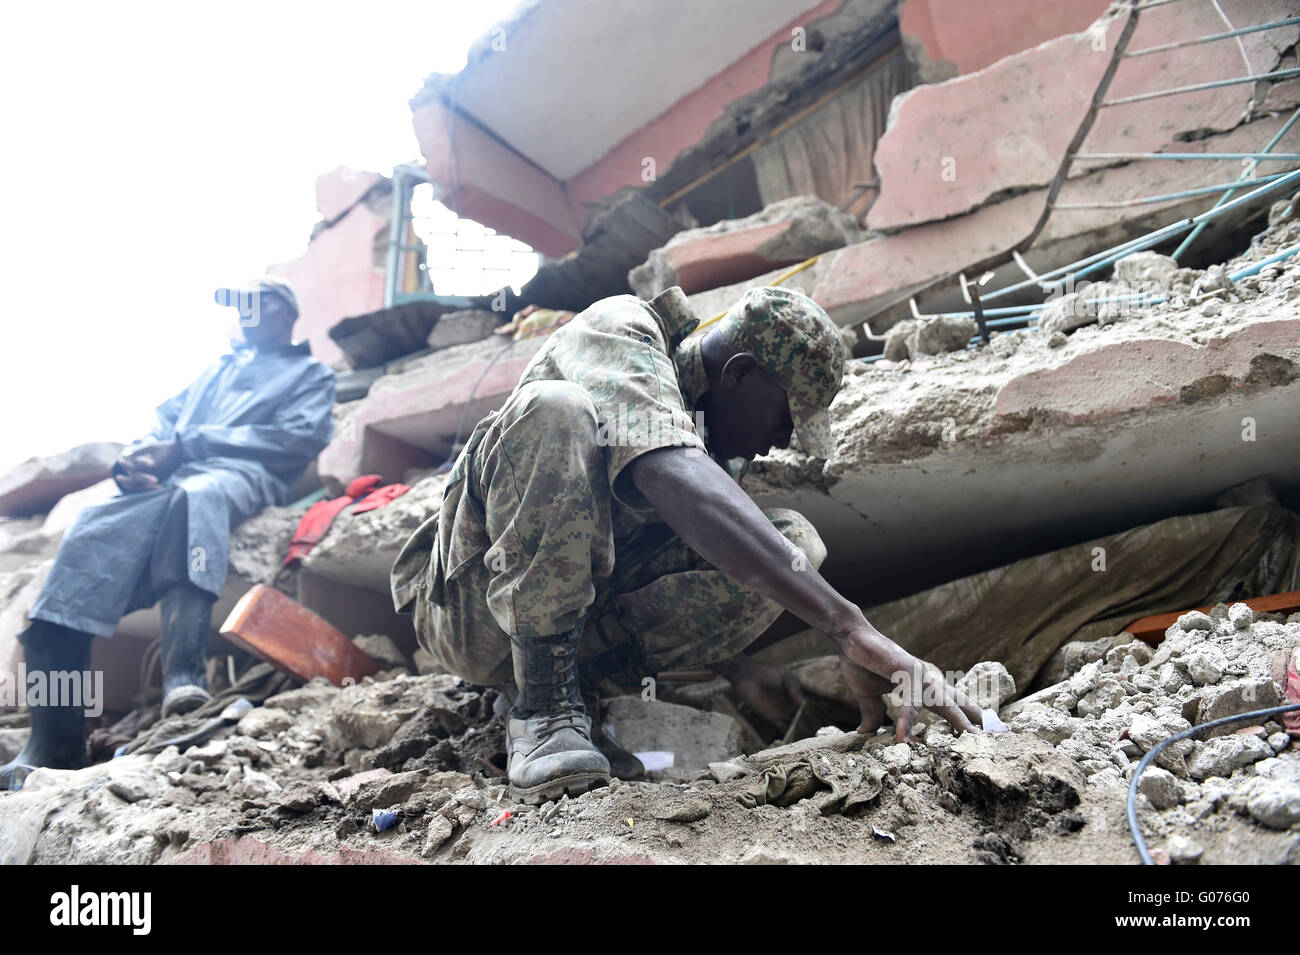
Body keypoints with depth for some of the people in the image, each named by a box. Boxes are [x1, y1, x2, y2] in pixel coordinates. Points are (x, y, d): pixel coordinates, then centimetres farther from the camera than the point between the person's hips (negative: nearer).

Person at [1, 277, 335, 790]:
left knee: (195, 495, -42)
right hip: (166, 479, 5)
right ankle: (51, 742, -31)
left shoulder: (310, 373, 22)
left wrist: (186, 445, -6)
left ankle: (184, 675, -55)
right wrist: (133, 458, 0)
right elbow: (167, 417, 27)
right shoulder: (217, 368, 40)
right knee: (89, 539, -26)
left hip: (239, 474, -4)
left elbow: (298, 438, 2)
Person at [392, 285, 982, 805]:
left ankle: (573, 680, -13)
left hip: (580, 626, 7)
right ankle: (540, 704, -25)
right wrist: (848, 628, -42)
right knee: (555, 409, -33)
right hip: (472, 607, -6)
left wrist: (742, 675, 7)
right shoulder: (621, 331, -15)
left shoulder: (702, 429, 10)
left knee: (792, 541, -8)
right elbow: (673, 481, -36)